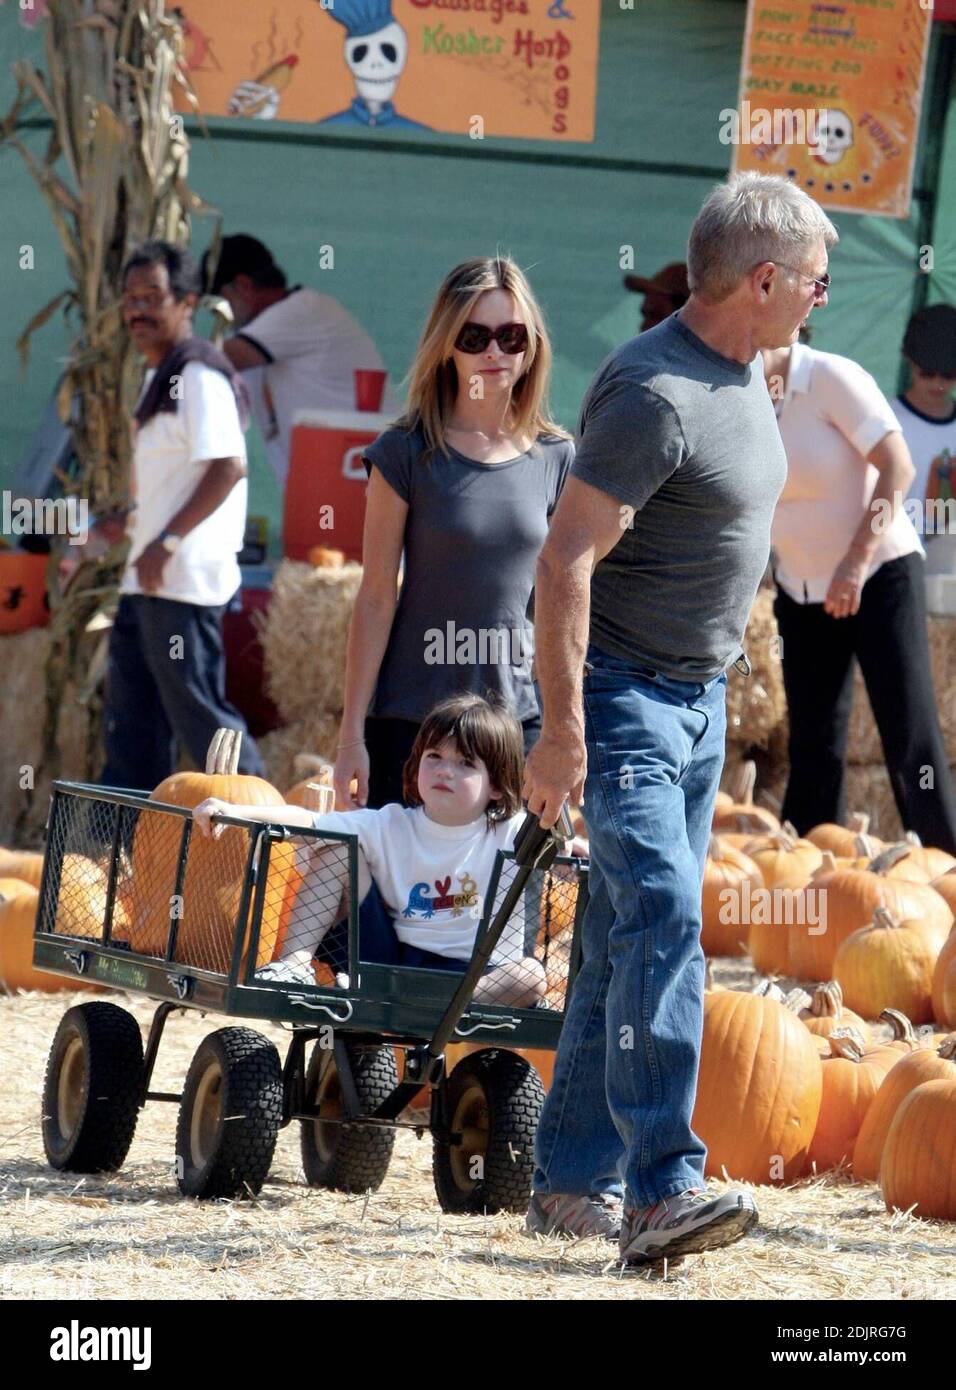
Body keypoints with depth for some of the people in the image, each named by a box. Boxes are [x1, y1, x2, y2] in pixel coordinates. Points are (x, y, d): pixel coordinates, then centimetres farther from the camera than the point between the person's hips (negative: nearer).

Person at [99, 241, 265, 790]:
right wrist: (133, 520, 17)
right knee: (131, 718, 10)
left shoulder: (199, 374, -13)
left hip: (184, 578, -10)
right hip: (147, 579, 10)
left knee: (196, 709, -7)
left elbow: (226, 467, -23)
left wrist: (165, 542, -24)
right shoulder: (160, 377, 18)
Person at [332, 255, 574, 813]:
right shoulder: (408, 454, -2)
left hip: (523, 718, 2)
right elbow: (376, 599, -2)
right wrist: (352, 735, -4)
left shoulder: (557, 459, 6)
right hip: (412, 719, -2)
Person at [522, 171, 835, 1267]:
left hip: (700, 697, 9)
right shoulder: (654, 395, -20)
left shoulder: (743, 375, 11)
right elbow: (564, 563, -23)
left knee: (626, 938, 10)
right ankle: (662, 1188, -26)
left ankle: (572, 1183, 15)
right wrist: (562, 733, -26)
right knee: (661, 918, -19)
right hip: (623, 693, -9)